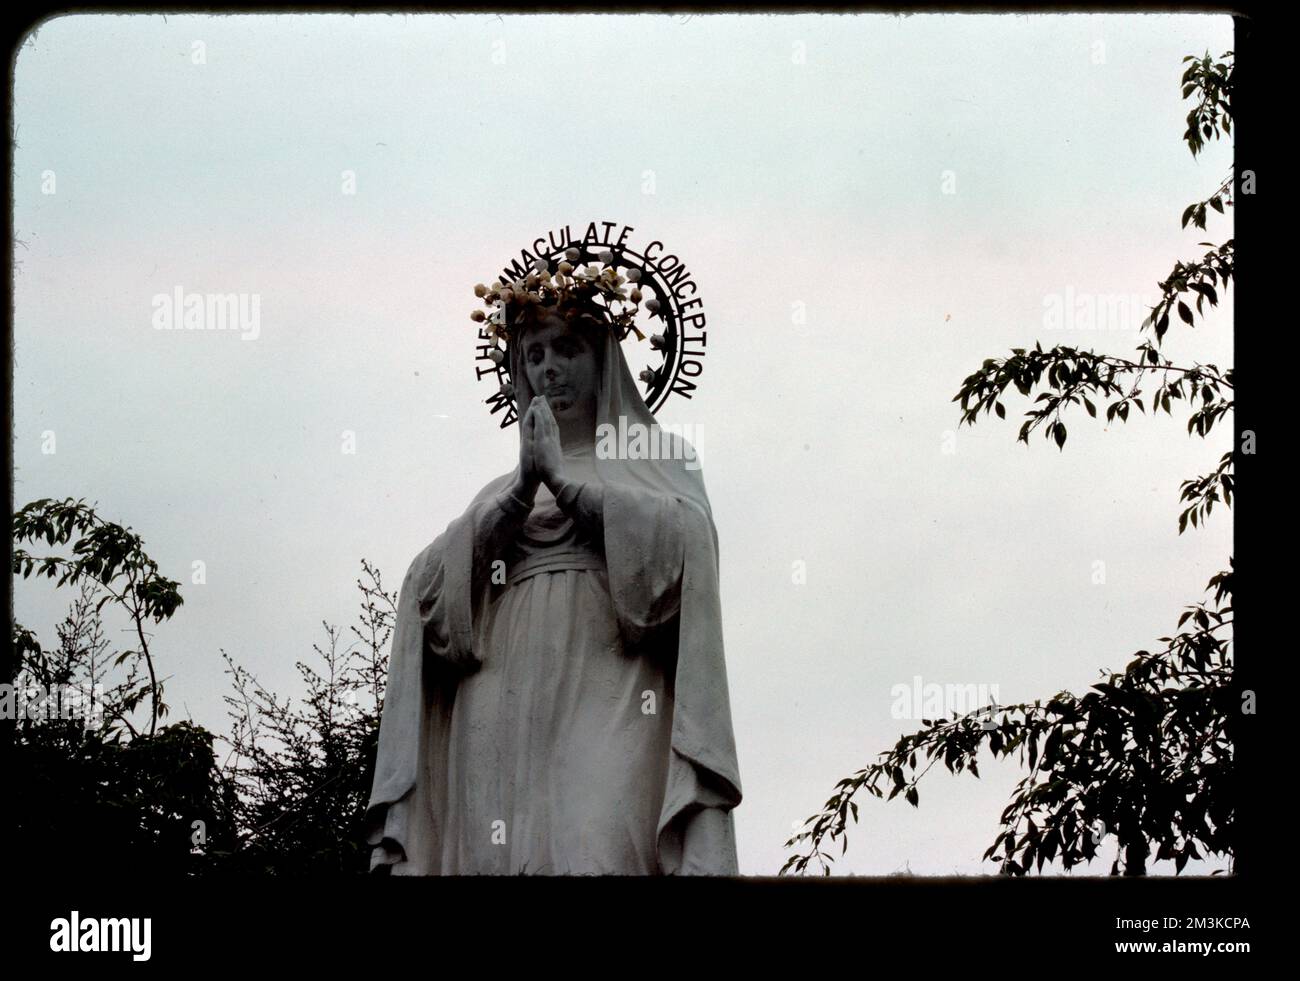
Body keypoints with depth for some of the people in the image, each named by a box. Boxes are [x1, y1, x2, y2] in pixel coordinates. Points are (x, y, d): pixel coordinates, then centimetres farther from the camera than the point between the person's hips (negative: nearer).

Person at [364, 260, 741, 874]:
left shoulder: (660, 460, 21)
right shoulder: (498, 493, 28)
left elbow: (685, 542, -2)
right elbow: (429, 587, 10)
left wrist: (564, 480, -1)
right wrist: (523, 490, 0)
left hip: (607, 710, -3)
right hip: (507, 722, 3)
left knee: (599, 854, -25)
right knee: (501, 861, -15)